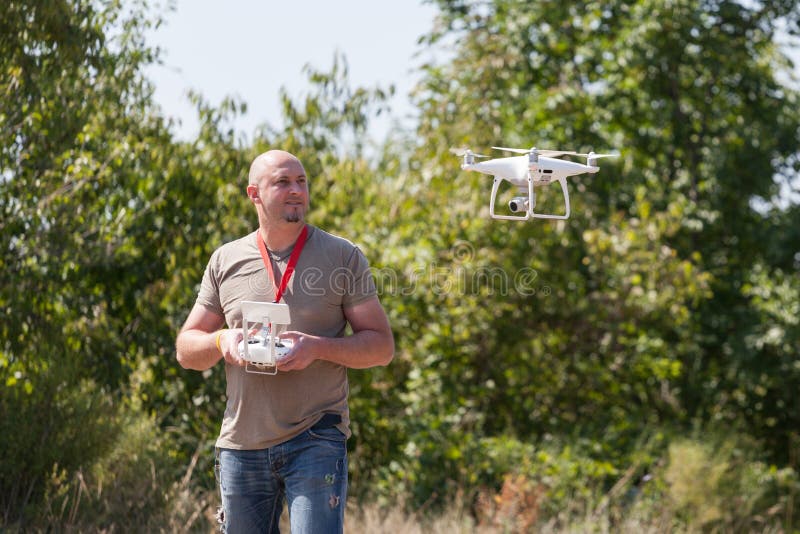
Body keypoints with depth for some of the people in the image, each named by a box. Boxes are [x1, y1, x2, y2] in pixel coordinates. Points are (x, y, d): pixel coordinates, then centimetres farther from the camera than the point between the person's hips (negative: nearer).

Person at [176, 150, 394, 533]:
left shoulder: (342, 257, 3)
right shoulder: (226, 261, 10)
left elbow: (382, 346, 1)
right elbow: (186, 350, 13)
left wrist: (318, 348, -16)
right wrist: (221, 342, -10)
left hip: (316, 440, -3)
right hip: (242, 445, 3)